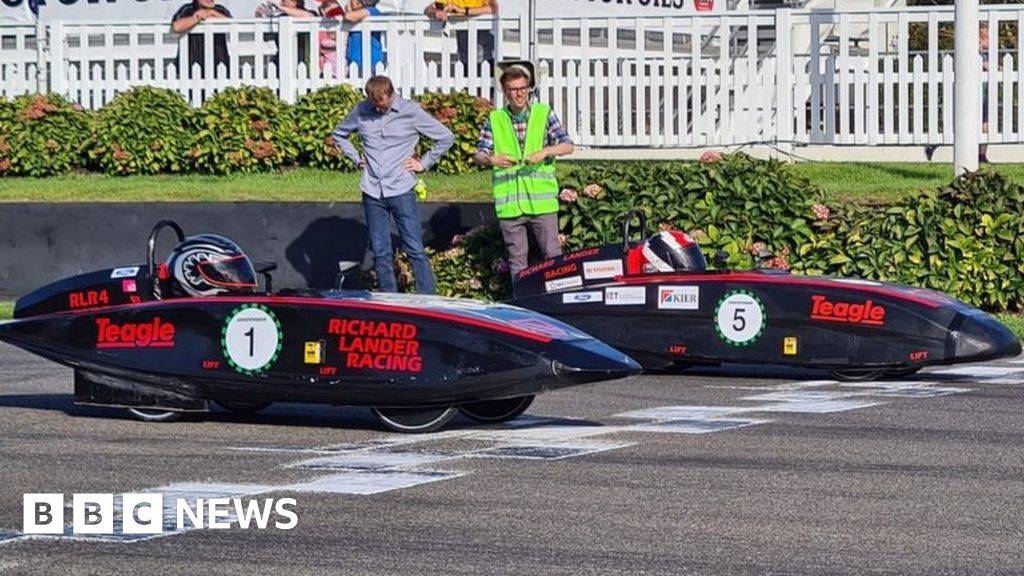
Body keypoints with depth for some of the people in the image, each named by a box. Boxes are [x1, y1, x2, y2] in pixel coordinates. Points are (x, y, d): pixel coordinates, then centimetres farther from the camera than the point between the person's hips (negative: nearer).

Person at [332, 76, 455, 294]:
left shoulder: (410, 112, -5)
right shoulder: (361, 111, 3)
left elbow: (446, 137, 2)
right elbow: (339, 134, 23)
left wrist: (424, 163, 0)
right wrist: (356, 159, 11)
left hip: (401, 191, -3)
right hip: (372, 193, 3)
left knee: (415, 249, -5)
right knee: (380, 253, 6)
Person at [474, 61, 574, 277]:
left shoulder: (544, 114, 5)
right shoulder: (494, 120, 9)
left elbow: (567, 146, 2)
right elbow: (479, 154, 7)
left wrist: (544, 152, -17)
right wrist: (491, 159, -16)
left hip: (542, 200, -1)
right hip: (509, 201, 1)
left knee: (552, 253, -1)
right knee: (517, 257, 7)